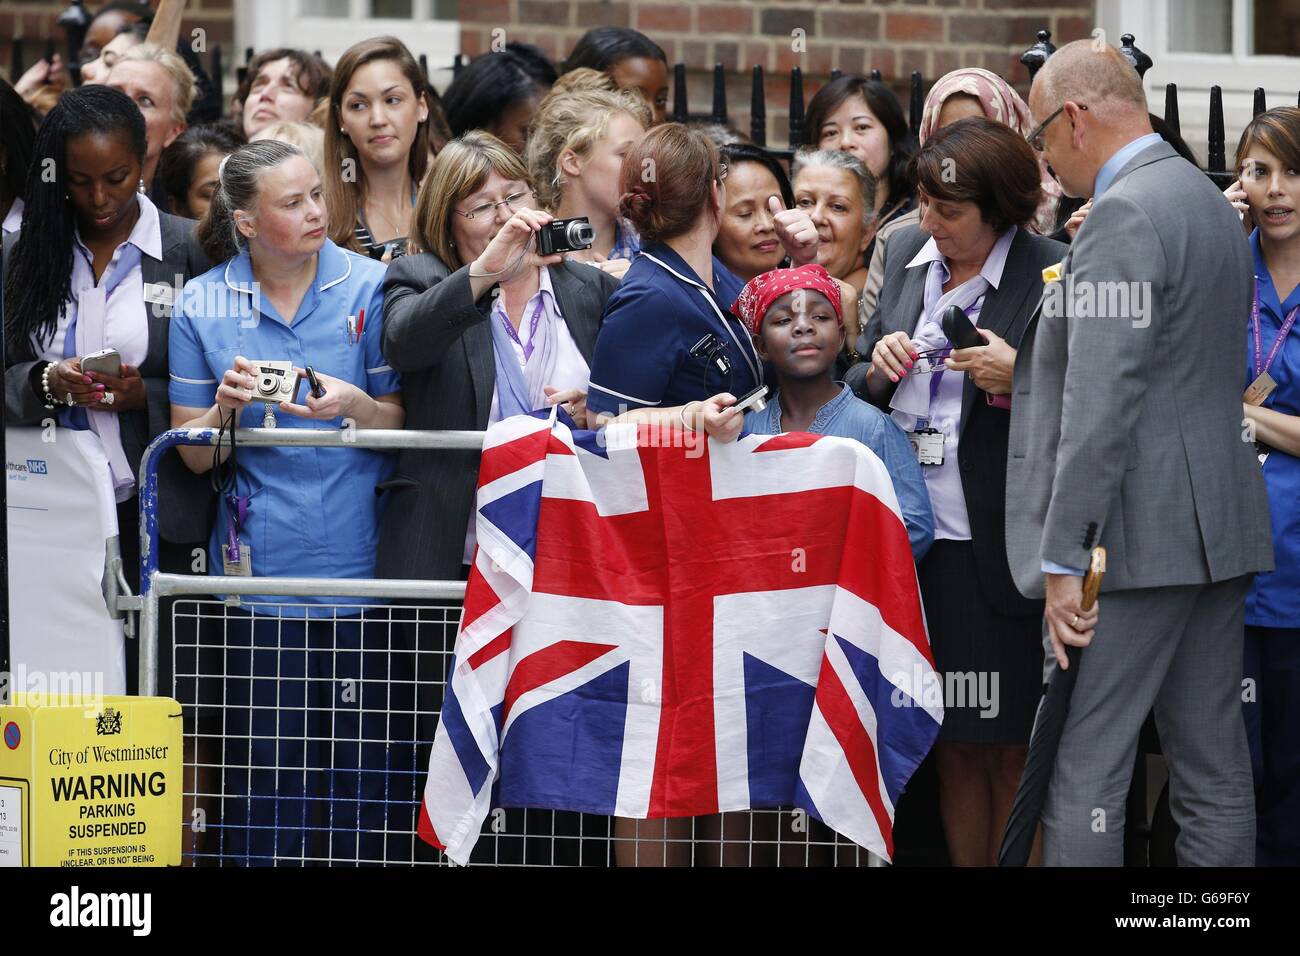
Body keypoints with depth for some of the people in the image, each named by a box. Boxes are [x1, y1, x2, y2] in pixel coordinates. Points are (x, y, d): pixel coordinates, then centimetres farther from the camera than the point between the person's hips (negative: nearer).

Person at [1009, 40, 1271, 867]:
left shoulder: (1123, 217, -14)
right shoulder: (1210, 202, 17)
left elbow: (1103, 401, -21)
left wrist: (1065, 558, -20)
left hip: (1138, 537, -10)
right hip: (1221, 526, 10)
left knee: (1082, 775, -8)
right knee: (1215, 773, 9)